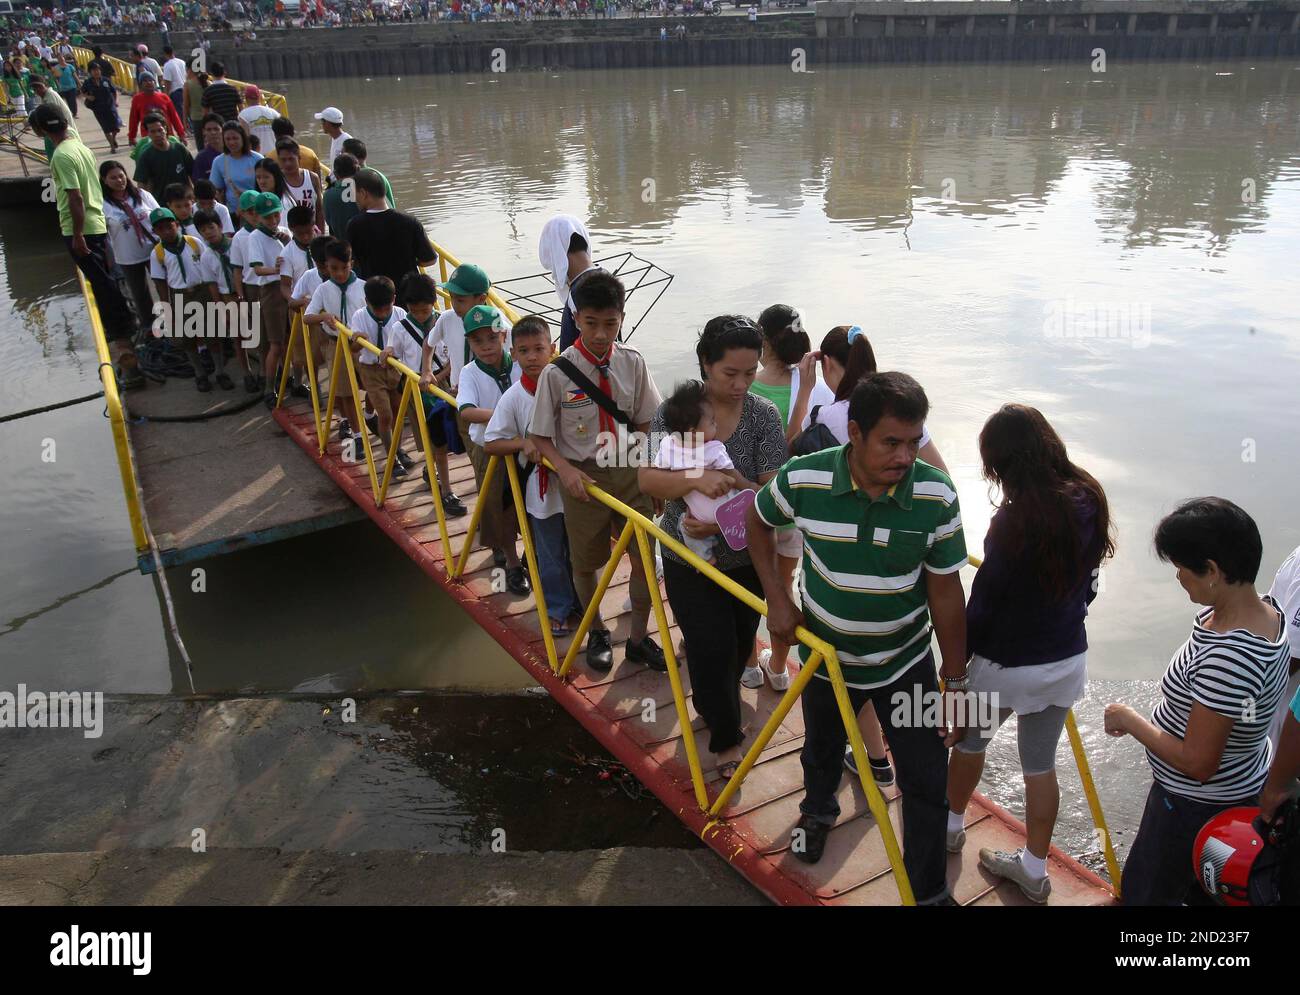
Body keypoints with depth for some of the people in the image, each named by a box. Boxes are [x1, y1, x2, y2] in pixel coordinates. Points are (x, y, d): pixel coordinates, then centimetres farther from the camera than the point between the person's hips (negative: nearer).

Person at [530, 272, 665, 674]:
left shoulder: (632, 363, -6)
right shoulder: (557, 373, -14)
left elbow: (645, 423, 4)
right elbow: (540, 436, -6)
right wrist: (566, 469, -21)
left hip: (630, 473, 2)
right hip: (583, 479, -2)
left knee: (646, 558, 6)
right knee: (586, 563, 14)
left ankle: (638, 637, 29)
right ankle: (597, 634, 41)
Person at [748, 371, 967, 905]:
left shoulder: (936, 495, -23)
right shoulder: (803, 479, -24)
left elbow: (945, 592, -13)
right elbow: (758, 521, -1)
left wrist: (956, 682, -8)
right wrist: (777, 598, -8)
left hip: (905, 661, -1)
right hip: (826, 655, 1)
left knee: (926, 782, 2)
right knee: (821, 752, 27)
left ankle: (929, 891, 27)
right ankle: (817, 811, 62)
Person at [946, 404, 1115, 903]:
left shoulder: (1015, 519, -27)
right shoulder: (1088, 500, -8)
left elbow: (983, 602, -19)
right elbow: (1088, 581, 5)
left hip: (1006, 666, -5)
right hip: (1066, 660, 5)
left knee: (970, 740, 22)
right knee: (1041, 763, 18)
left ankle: (950, 827, 44)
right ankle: (1034, 870, 32)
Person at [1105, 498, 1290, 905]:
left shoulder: (1227, 659, -38)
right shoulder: (1265, 608, -9)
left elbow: (1197, 762, -30)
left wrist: (1130, 720, -18)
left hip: (1197, 808, -8)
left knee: (1144, 892, 15)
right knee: (1205, 889, 28)